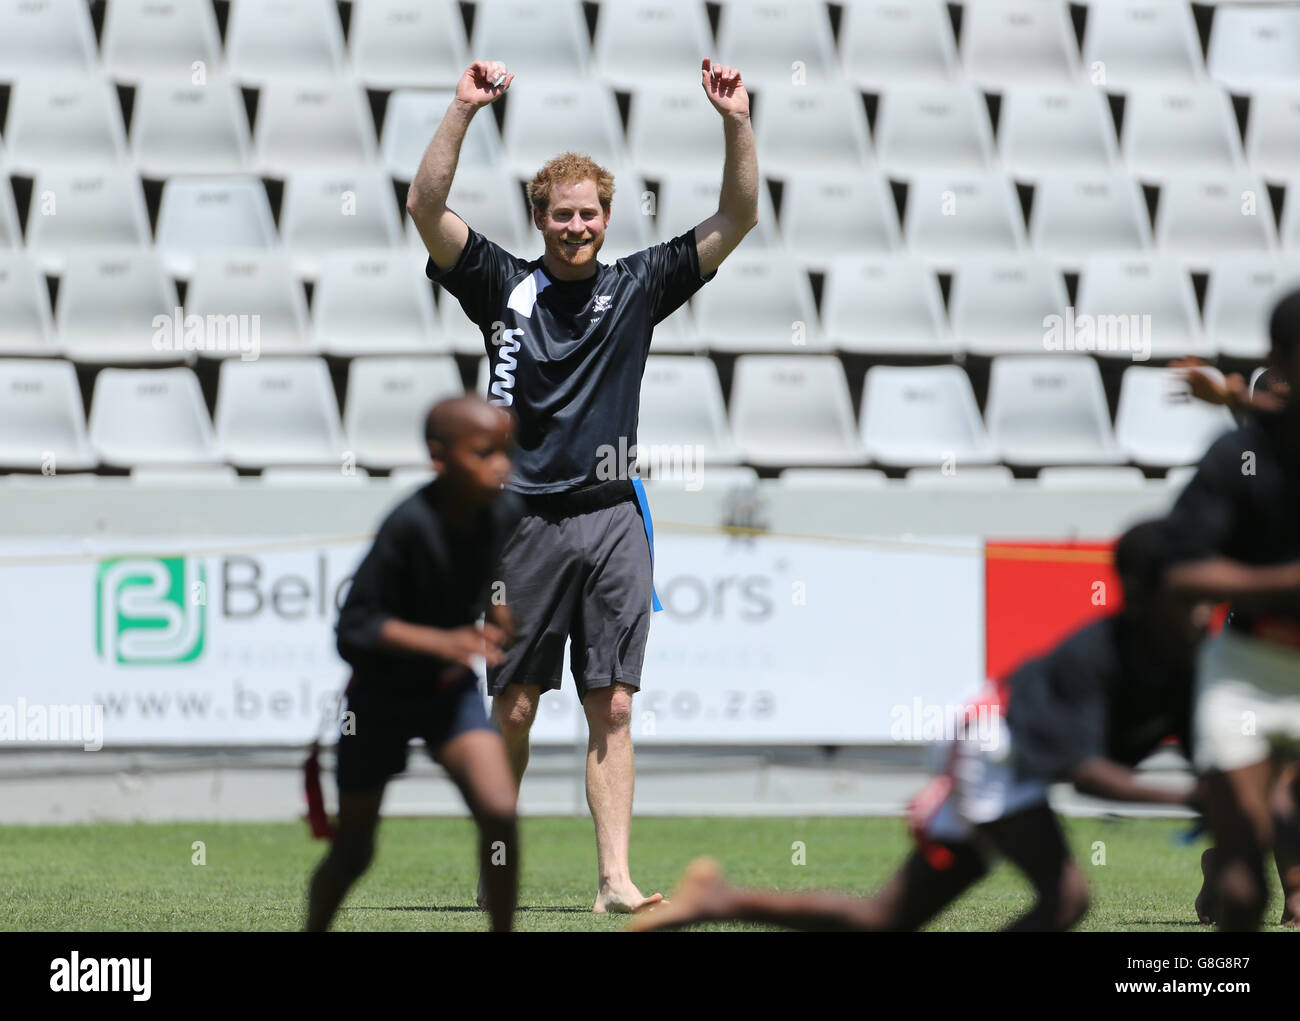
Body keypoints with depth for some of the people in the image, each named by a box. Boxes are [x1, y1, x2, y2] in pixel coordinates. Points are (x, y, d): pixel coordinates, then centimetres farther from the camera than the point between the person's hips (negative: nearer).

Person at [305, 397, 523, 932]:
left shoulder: (505, 513, -12)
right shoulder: (410, 525, -29)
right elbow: (354, 626, -28)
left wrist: (502, 615, -9)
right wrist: (441, 641, -38)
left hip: (450, 687, 4)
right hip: (381, 692, -4)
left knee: (499, 811, -18)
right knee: (353, 852, 9)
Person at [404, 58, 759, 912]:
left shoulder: (636, 289, 9)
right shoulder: (505, 286, 4)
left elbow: (738, 220, 7)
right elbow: (426, 208, -8)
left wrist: (738, 125, -6)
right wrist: (465, 110, -17)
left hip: (613, 516, 1)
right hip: (528, 520, -1)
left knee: (613, 706, -3)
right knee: (515, 707, 3)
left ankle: (615, 878, -7)